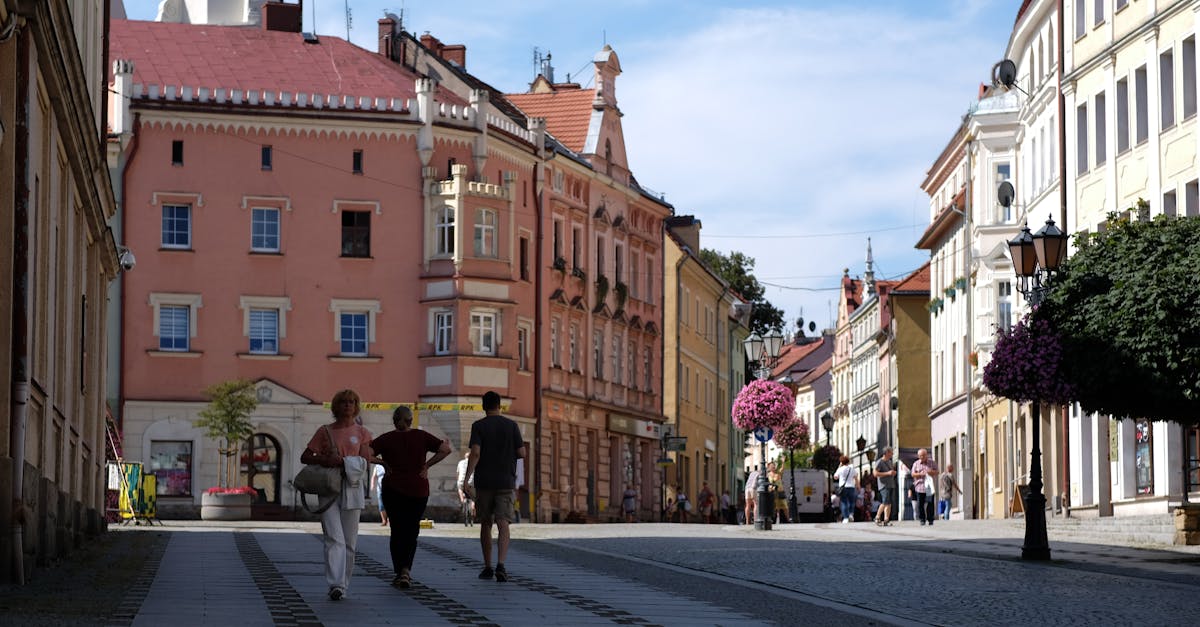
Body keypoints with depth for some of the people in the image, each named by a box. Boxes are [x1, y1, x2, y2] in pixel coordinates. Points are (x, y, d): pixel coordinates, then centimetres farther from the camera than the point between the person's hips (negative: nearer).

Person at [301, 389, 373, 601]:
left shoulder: (361, 432, 10)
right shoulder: (325, 431, 9)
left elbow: (364, 461, -2)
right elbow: (305, 457, 8)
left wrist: (340, 461, -16)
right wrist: (325, 460, -10)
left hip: (352, 490, 1)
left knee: (349, 542, 3)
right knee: (334, 539, -13)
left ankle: (344, 585, 12)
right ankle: (336, 585, -23)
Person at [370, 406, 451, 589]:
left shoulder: (387, 439, -2)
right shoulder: (421, 436, -1)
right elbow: (445, 449, -8)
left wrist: (383, 463, 0)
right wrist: (427, 464, -3)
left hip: (392, 490, 0)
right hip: (418, 491, 0)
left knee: (397, 531, 10)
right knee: (411, 531, 9)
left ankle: (398, 572, 7)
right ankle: (406, 569, -10)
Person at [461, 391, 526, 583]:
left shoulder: (478, 426, -2)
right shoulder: (511, 426, 2)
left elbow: (475, 453, -13)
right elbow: (522, 453, 1)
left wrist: (466, 478, -14)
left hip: (484, 482, 0)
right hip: (506, 481, 0)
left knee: (485, 524, 12)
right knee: (503, 524, -6)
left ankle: (487, 567, 16)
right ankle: (501, 564, -24)